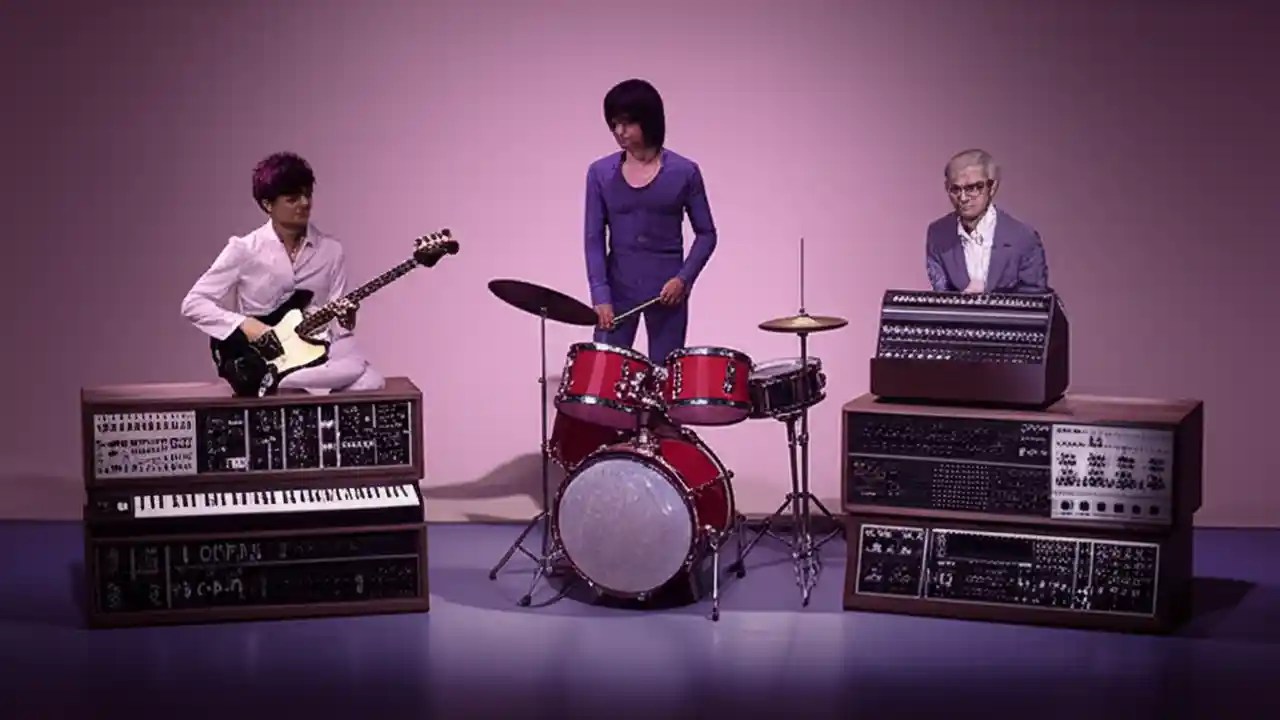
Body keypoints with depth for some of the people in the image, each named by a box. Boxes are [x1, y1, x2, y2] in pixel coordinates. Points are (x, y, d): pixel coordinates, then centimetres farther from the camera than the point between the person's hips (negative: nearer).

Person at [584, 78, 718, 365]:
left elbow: (706, 234, 3)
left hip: (667, 290, -1)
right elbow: (594, 239, 0)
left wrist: (684, 278, -11)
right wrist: (600, 295, -10)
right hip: (618, 289, 1)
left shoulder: (684, 172, -2)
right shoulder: (600, 173, 1)